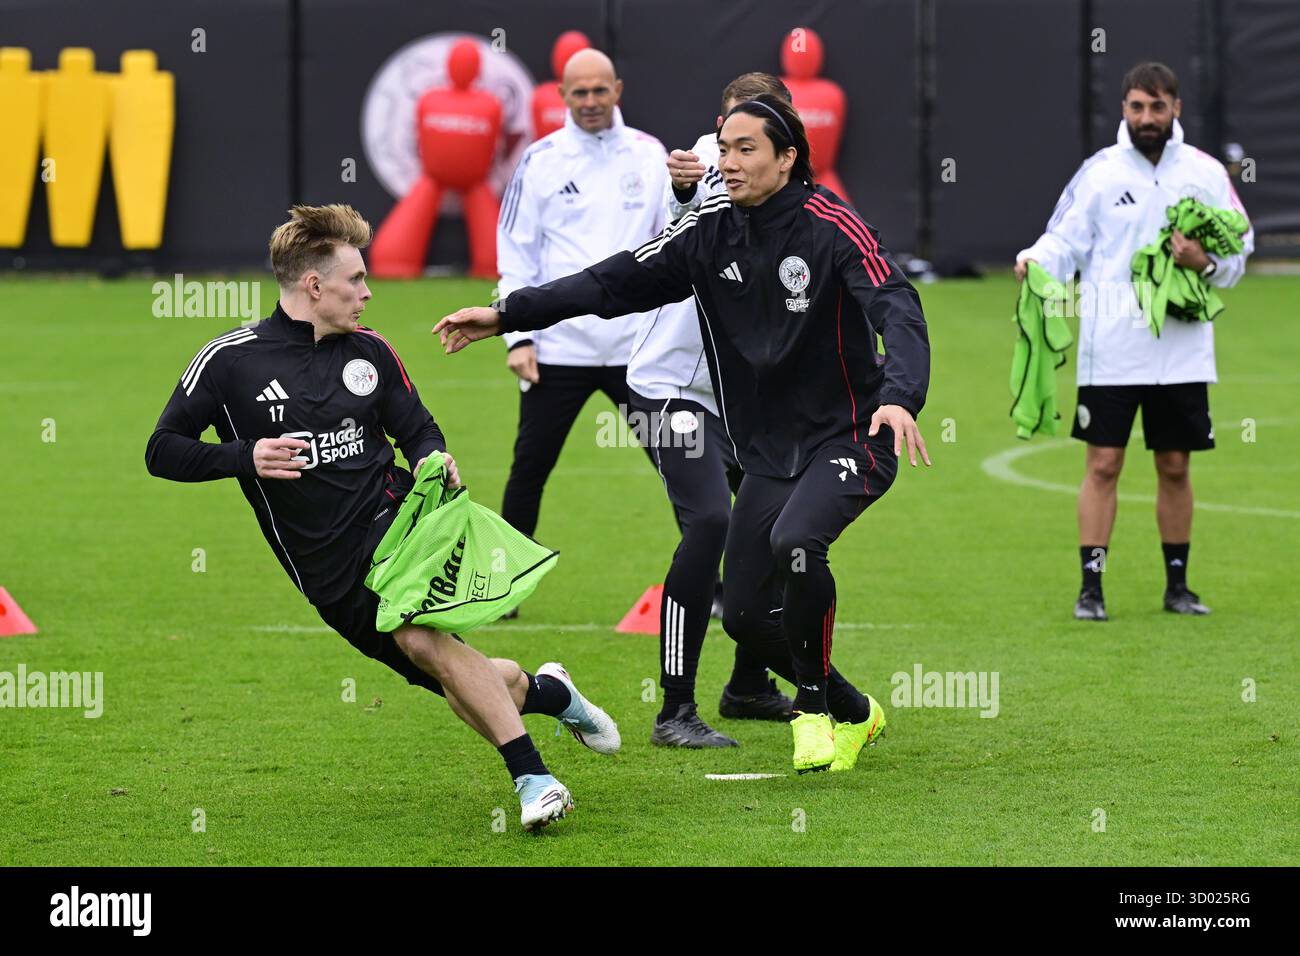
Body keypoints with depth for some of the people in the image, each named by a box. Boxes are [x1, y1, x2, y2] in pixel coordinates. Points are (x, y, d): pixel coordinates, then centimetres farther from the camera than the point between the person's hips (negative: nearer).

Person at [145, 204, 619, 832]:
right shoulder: (229, 361, -2)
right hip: (328, 572, 0)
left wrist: (434, 459, -3)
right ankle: (546, 691, 28)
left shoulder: (368, 352, 8)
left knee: (419, 635, -31)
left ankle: (532, 778, -29)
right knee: (465, 691, -4)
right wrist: (245, 456, -17)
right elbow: (162, 451, 0)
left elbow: (417, 428, 21)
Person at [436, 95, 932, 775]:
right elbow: (615, 283, 4)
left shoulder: (833, 229, -15)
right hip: (768, 454, 7)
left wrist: (899, 398, -44)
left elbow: (898, 312, -26)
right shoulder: (710, 231, 2)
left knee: (794, 541, -33)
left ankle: (814, 705, -9)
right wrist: (508, 313, -3)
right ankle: (852, 714, 28)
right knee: (744, 614, 3)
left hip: (850, 438, -6)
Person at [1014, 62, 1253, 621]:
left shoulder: (1206, 174, 5)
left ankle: (1177, 585, 19)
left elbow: (1237, 255, 8)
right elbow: (1065, 240, -1)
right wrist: (1033, 260, -22)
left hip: (1181, 350, 2)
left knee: (1175, 466, 8)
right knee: (1103, 463, -3)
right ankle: (1091, 588, 0)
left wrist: (1204, 262, -13)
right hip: (1111, 352, -2)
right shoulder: (1100, 172, 1)